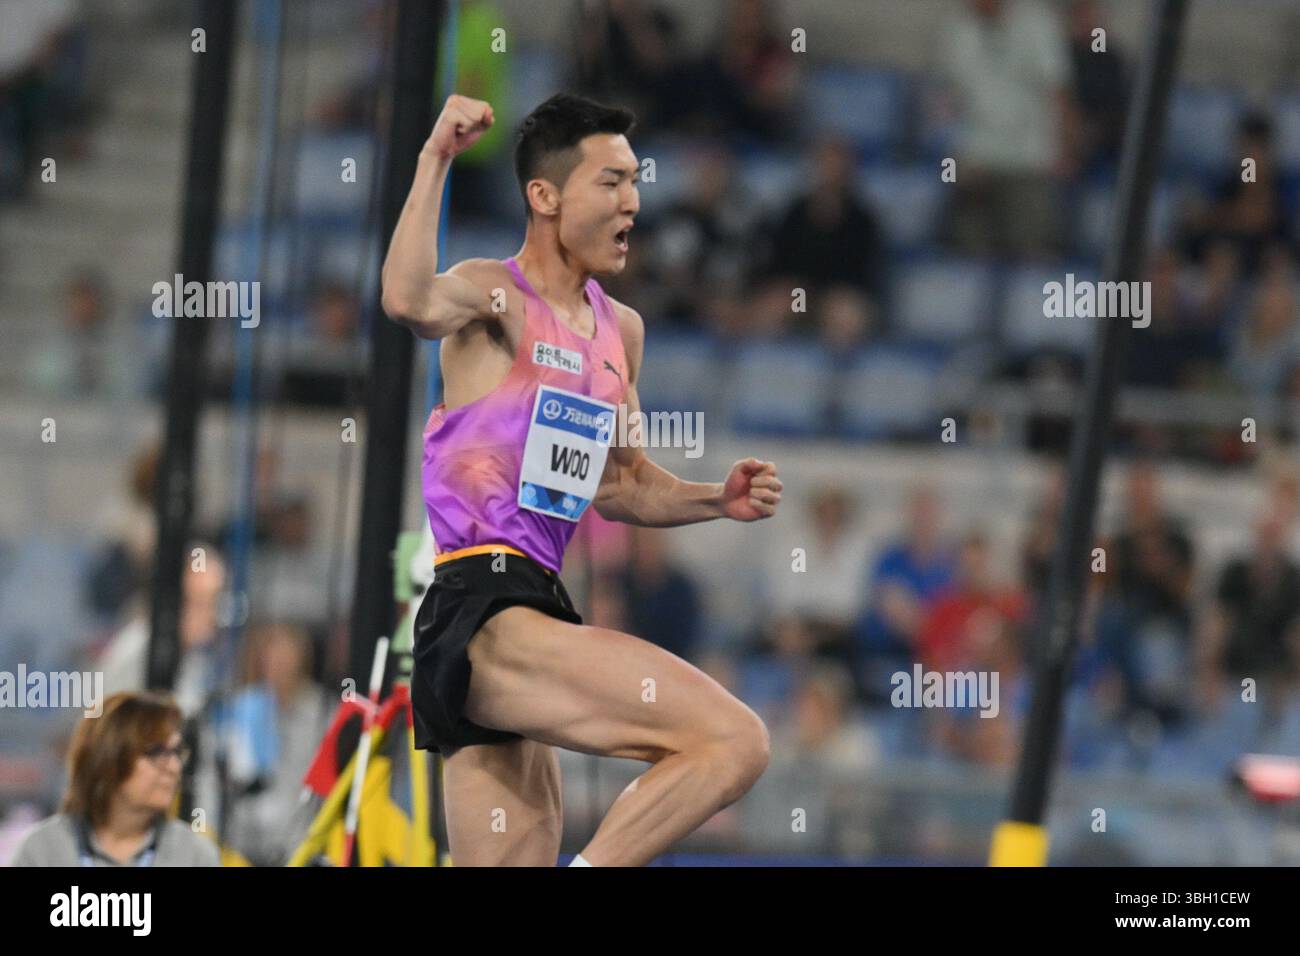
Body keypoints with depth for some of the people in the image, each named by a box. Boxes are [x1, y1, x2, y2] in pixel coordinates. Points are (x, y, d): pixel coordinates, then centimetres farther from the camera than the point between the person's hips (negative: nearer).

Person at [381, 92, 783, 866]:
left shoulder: (620, 330, 20)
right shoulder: (493, 296, -5)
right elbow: (408, 301, -29)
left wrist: (717, 501, 14)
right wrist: (435, 161, -23)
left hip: (529, 613, 9)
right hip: (486, 618, -9)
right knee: (734, 740, -20)